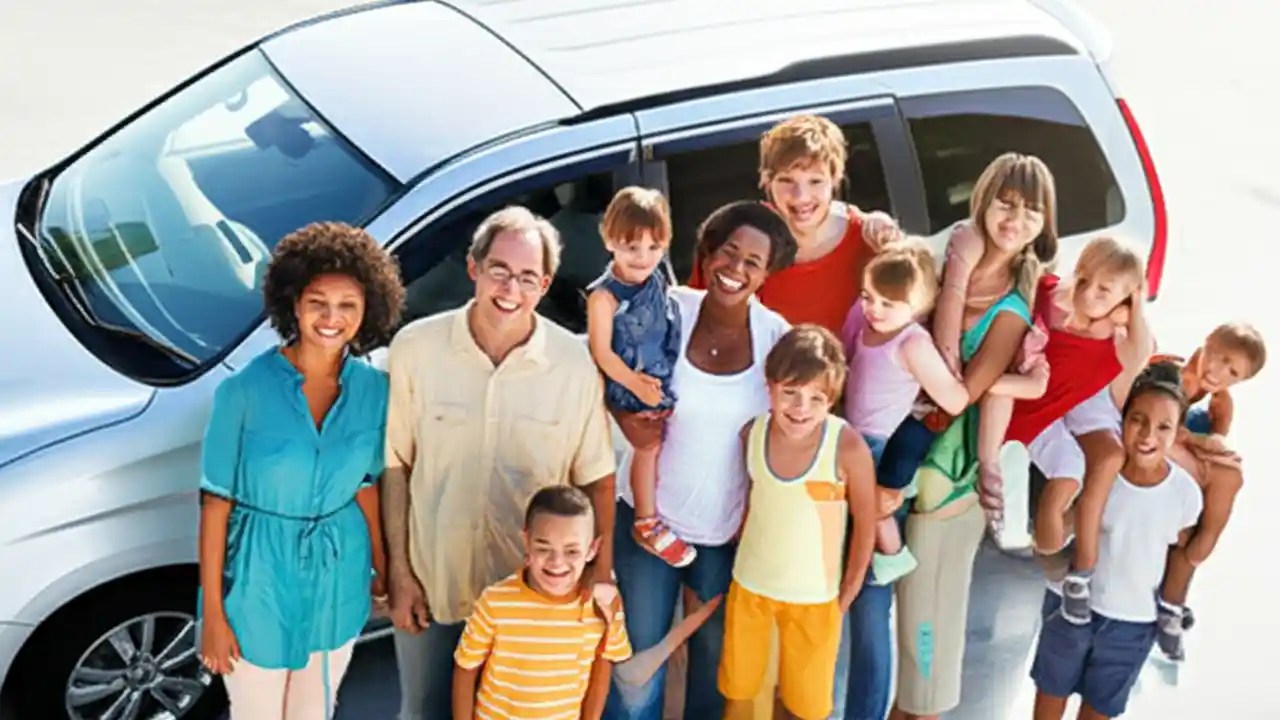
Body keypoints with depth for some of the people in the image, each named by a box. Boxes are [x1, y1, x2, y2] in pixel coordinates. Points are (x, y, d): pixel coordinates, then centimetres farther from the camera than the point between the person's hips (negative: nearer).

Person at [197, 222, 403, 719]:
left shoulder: (372, 389, -6)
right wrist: (213, 613, -12)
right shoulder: (244, 390, -17)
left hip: (338, 576, 3)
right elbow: (216, 502, -13)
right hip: (261, 577, -3)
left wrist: (381, 566, 11)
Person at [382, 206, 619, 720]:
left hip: (532, 593, 0)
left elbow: (596, 479, -1)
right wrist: (399, 569, -3)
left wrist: (601, 575, -4)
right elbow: (395, 464, -3)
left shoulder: (575, 364, -11)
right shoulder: (416, 348, -12)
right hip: (432, 585, 0)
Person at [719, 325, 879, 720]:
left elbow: (866, 524, -11)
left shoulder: (847, 446, -24)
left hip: (814, 596, -3)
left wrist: (846, 596, -5)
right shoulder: (752, 433, -13)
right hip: (749, 586, 3)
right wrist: (744, 555, 7)